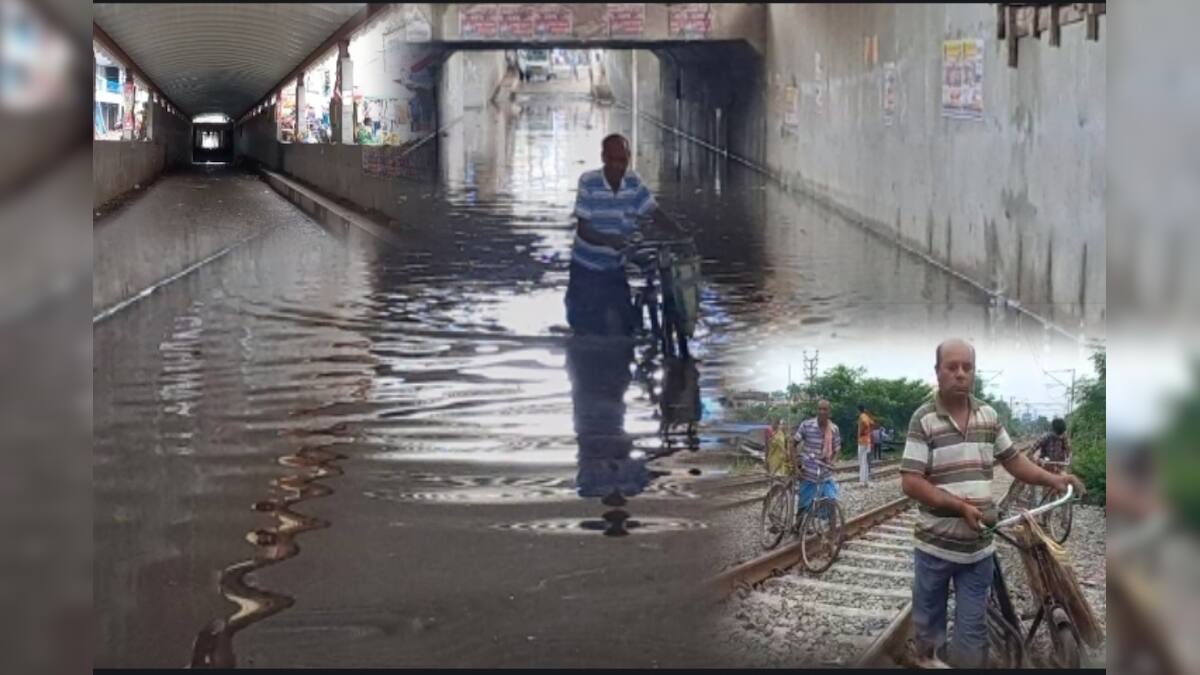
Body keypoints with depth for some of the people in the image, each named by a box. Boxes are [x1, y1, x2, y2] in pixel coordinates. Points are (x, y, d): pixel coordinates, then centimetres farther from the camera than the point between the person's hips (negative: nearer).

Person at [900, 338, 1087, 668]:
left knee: (973, 631, 6)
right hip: (935, 546, -3)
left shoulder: (989, 416, 4)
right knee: (928, 623, 13)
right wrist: (961, 506, -21)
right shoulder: (923, 419, -11)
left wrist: (1052, 479, 0)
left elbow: (1012, 459, 15)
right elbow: (910, 482, -15)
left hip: (979, 547, 3)